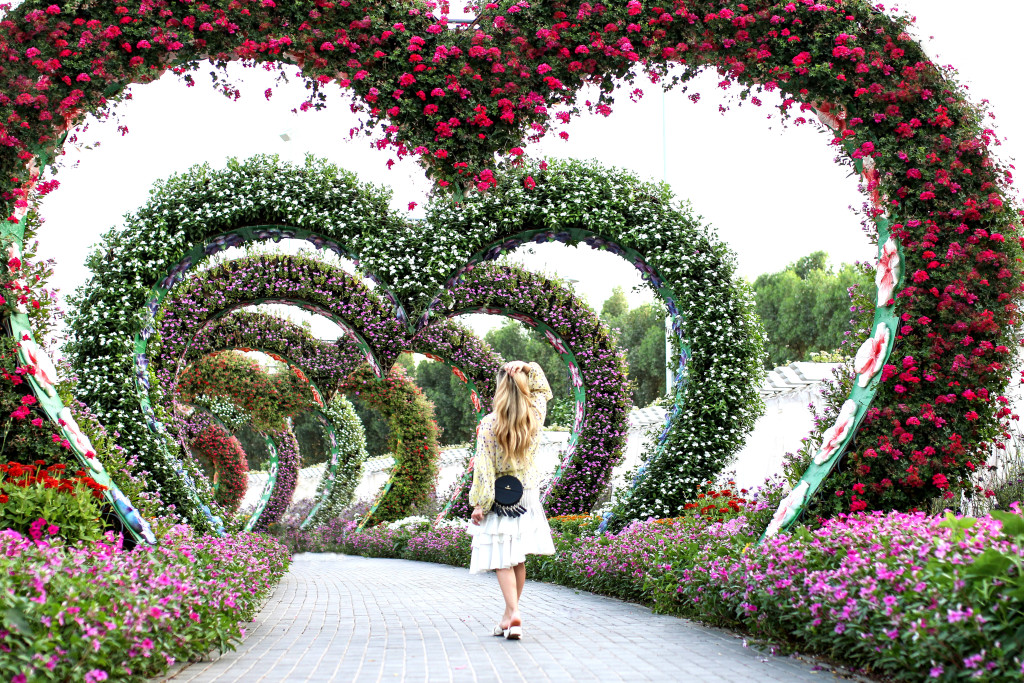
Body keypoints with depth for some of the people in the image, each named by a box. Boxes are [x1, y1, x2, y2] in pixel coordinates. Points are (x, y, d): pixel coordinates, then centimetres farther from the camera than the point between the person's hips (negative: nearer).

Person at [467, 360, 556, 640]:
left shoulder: (489, 424, -16)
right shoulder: (535, 417, -6)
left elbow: (483, 467, -16)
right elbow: (544, 390, 15)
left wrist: (479, 504, -10)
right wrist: (529, 368, -3)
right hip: (526, 496, 4)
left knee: (502, 560, -2)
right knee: (518, 559, 13)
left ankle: (513, 614, -17)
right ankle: (510, 615, 21)